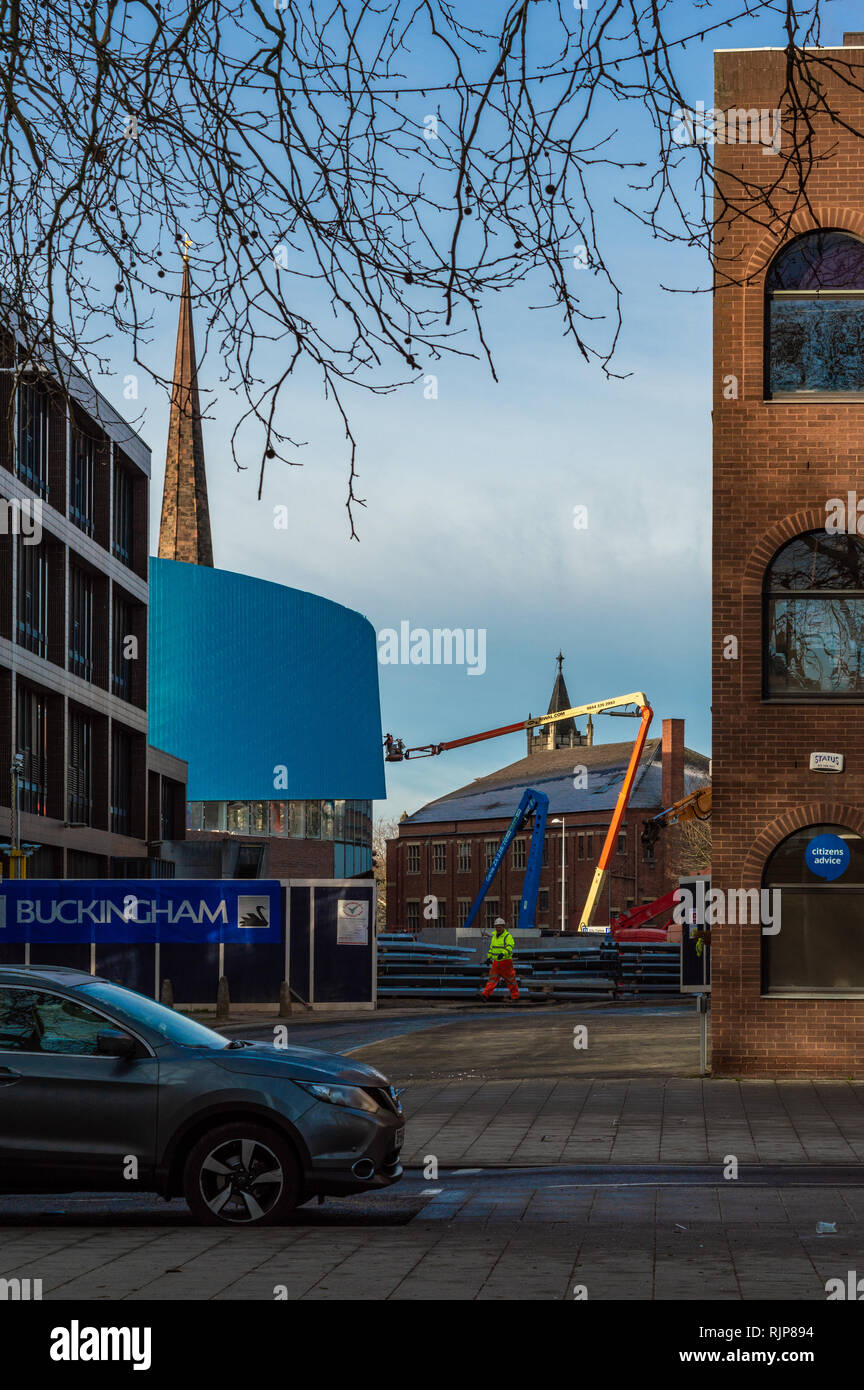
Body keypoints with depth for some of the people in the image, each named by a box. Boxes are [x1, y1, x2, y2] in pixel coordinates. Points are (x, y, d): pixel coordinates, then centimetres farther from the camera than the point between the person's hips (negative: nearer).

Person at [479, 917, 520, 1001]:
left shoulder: (508, 936, -12)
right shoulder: (494, 936, 12)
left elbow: (509, 947, -28)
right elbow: (491, 947, 26)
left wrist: (503, 953, -44)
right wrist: (489, 957, 25)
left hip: (506, 962, -6)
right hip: (496, 962, 6)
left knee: (510, 980, 5)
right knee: (492, 979, -2)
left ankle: (515, 996, 18)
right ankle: (485, 994, -11)